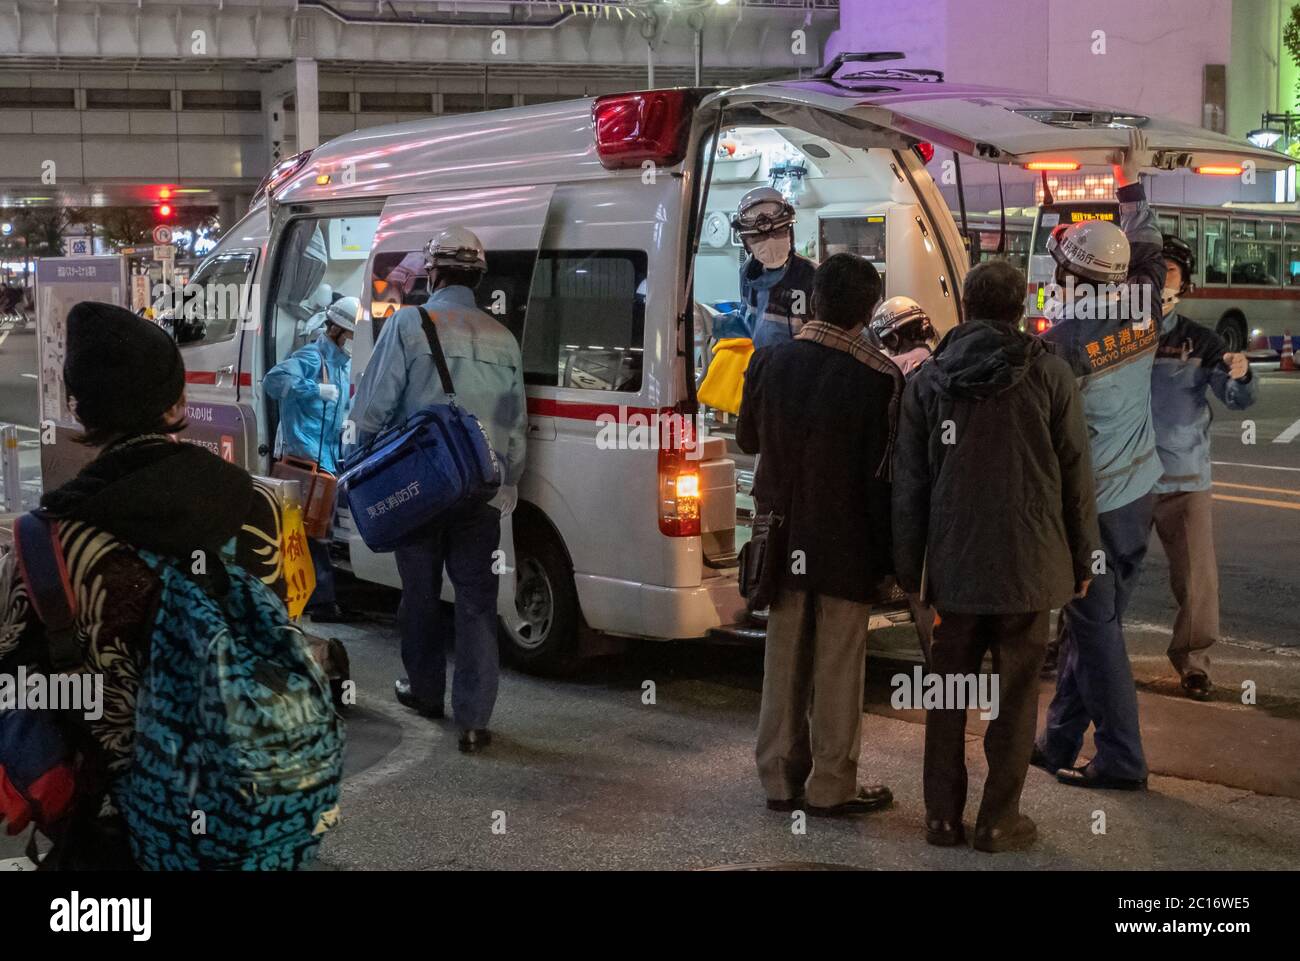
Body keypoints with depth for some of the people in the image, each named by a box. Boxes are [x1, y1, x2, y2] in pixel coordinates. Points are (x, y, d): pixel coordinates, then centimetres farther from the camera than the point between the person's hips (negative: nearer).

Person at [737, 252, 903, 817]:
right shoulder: (880, 379, -17)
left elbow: (747, 439, 10)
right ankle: (831, 787, 14)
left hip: (785, 541, 4)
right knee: (838, 667, 6)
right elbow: (885, 477, -15)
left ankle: (780, 779, 23)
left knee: (785, 661, 15)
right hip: (847, 547, -4)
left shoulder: (770, 362, -4)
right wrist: (887, 557, -7)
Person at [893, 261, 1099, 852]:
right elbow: (1076, 478, -2)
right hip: (1028, 562, -2)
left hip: (954, 563, 2)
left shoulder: (928, 380, 3)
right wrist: (1081, 559, 8)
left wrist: (908, 568, 8)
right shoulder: (1049, 375, -3)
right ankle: (999, 820, 10)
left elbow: (909, 483, 2)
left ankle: (943, 815, 16)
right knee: (1015, 695, 7)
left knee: (948, 691, 12)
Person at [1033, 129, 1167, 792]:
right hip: (1139, 495, 7)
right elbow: (1148, 251, 20)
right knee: (1091, 623, 14)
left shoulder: (1061, 341, -18)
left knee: (1097, 630, 1)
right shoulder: (1142, 317, 1)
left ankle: (1122, 760, 4)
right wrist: (1132, 184, 27)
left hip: (1090, 507, -7)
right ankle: (1059, 743, 25)